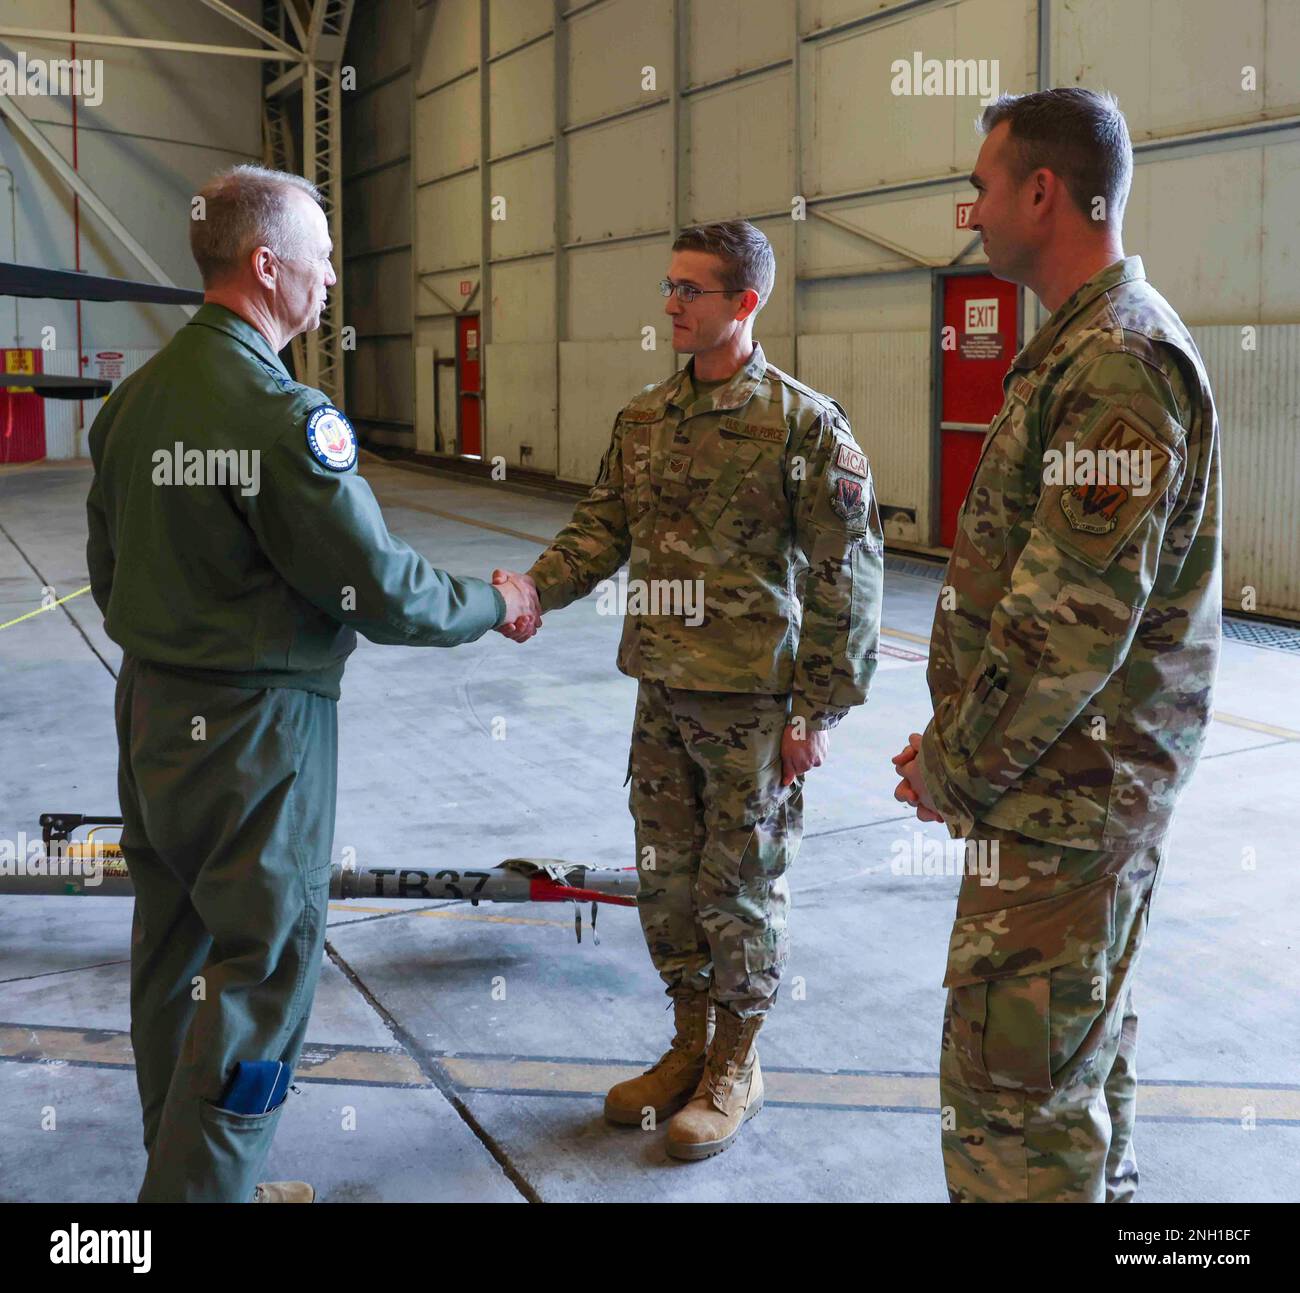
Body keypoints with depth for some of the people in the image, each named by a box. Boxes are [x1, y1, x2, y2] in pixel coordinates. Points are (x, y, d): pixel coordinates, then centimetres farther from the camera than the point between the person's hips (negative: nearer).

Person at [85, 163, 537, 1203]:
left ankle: (187, 1169, 36)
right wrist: (494, 605, -2)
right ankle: (200, 1191, 12)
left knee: (176, 953, 19)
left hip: (151, 711, 9)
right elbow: (381, 589, -19)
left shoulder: (136, 396, 6)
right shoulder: (281, 412, -21)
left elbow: (107, 570, 14)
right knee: (263, 970, 3)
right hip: (253, 726, -9)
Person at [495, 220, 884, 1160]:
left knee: (739, 888, 6)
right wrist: (534, 589, -10)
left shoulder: (805, 423, -10)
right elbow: (601, 530, 10)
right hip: (663, 694, 6)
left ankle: (736, 1069, 26)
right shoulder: (644, 418, 8)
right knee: (665, 880, 14)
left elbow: (844, 577, -10)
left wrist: (818, 710, -12)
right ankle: (690, 1045, 34)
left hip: (752, 702, -6)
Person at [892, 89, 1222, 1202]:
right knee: (1082, 1051, 22)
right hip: (1093, 786, 10)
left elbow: (1073, 621, -24)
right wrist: (958, 739, 12)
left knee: (1011, 1088, -2)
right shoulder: (1095, 347, 14)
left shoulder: (1117, 366, -19)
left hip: (1064, 797, -10)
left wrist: (957, 773, -12)